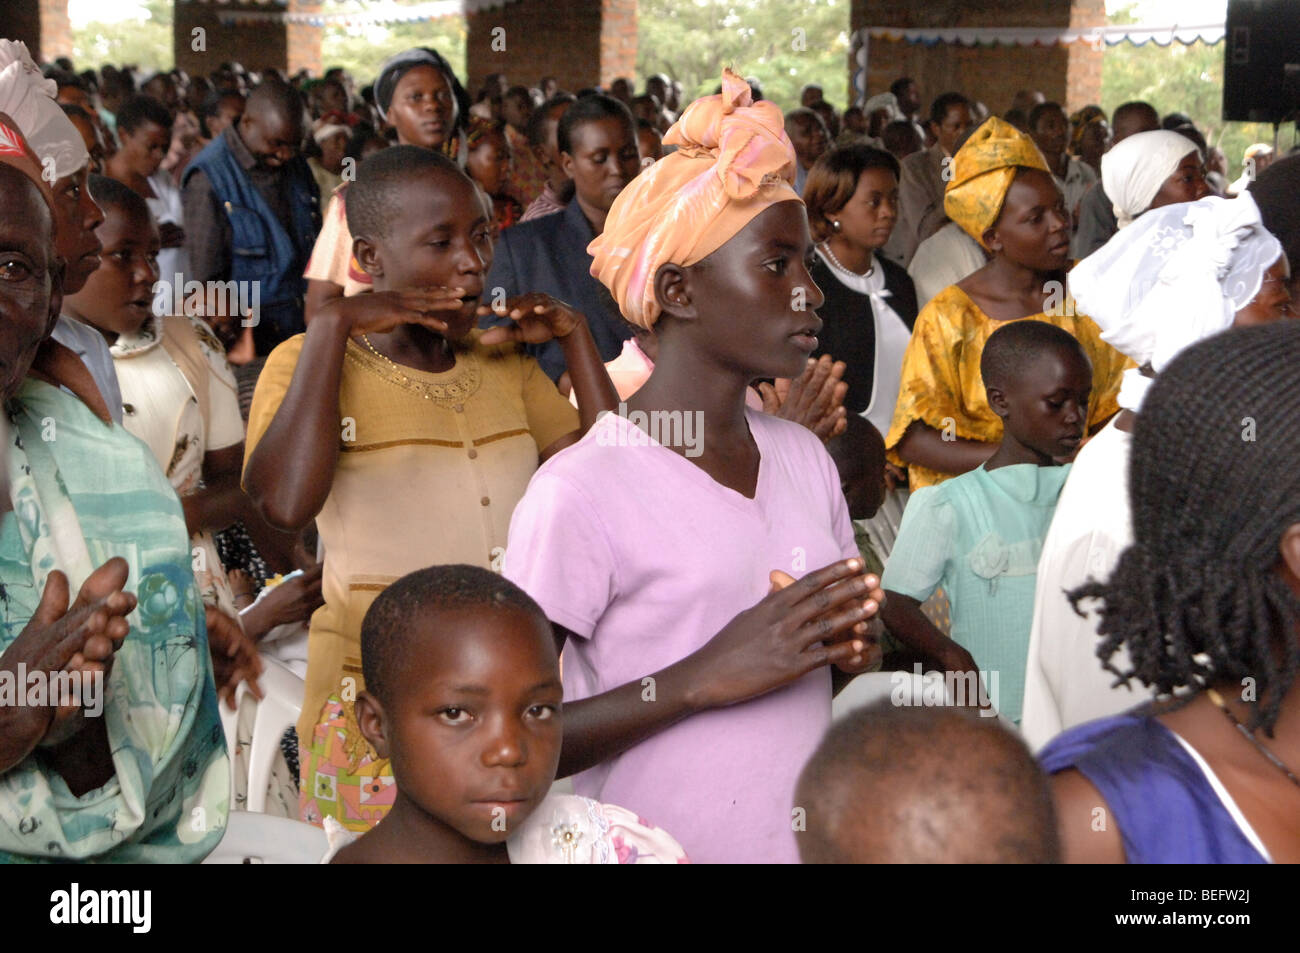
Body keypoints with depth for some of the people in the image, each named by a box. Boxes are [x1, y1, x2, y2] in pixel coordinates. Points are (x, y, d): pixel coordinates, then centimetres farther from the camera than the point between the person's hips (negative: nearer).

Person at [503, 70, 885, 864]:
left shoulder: (803, 457, 4)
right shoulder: (581, 492, -18)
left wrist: (854, 643, -6)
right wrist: (702, 679, -26)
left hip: (807, 834, 6)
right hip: (658, 843, -6)